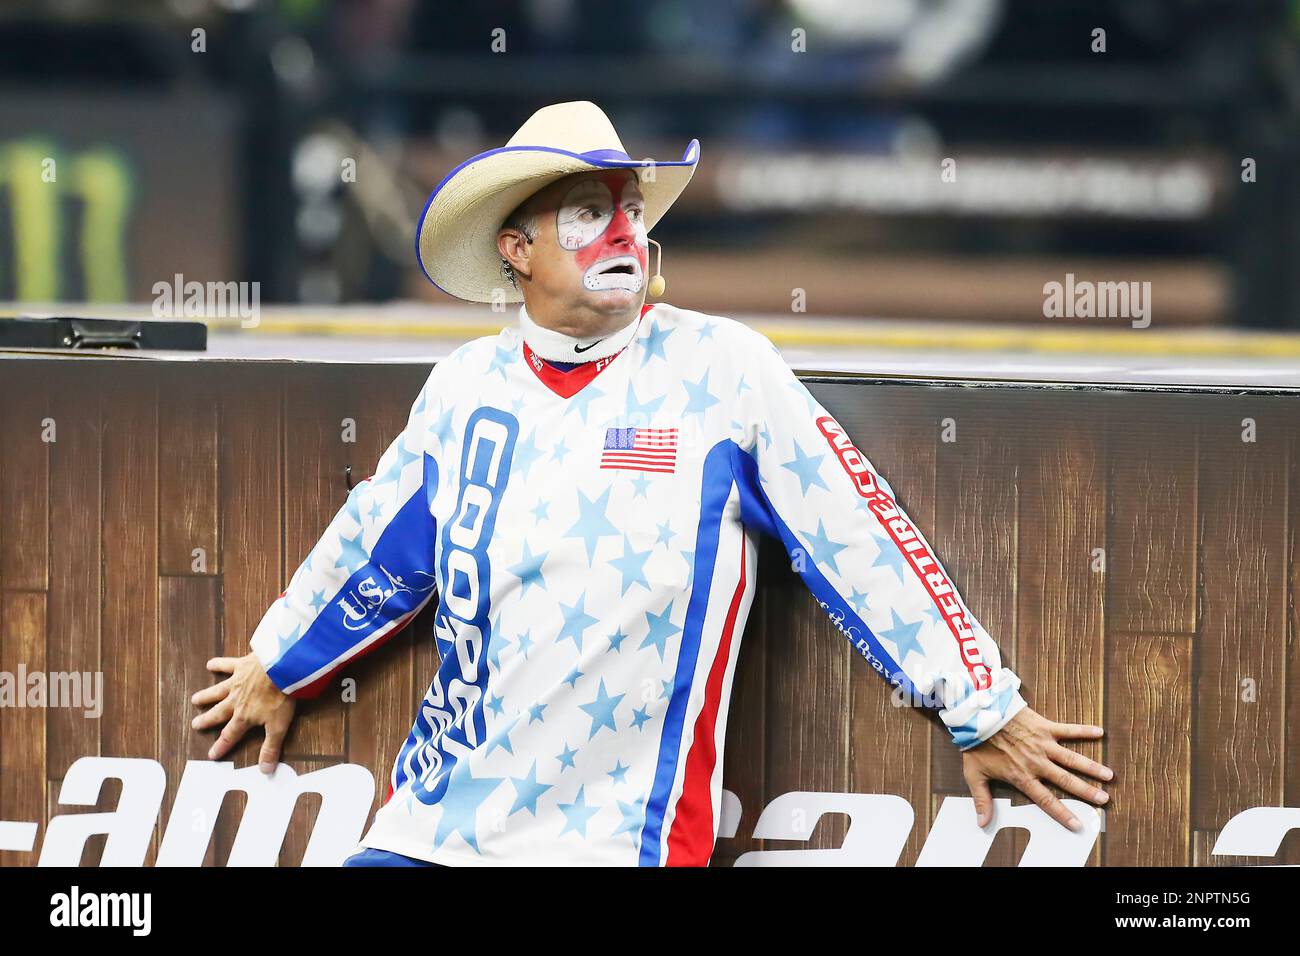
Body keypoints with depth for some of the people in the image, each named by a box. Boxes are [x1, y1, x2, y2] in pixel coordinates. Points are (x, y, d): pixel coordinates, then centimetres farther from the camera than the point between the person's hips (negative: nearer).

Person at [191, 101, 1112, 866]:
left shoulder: (724, 370, -5)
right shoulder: (466, 385, 6)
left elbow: (862, 538, -5)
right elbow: (375, 542, 21)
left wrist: (984, 711, -4)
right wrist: (279, 667, 33)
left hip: (618, 834, -4)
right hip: (434, 820, 4)